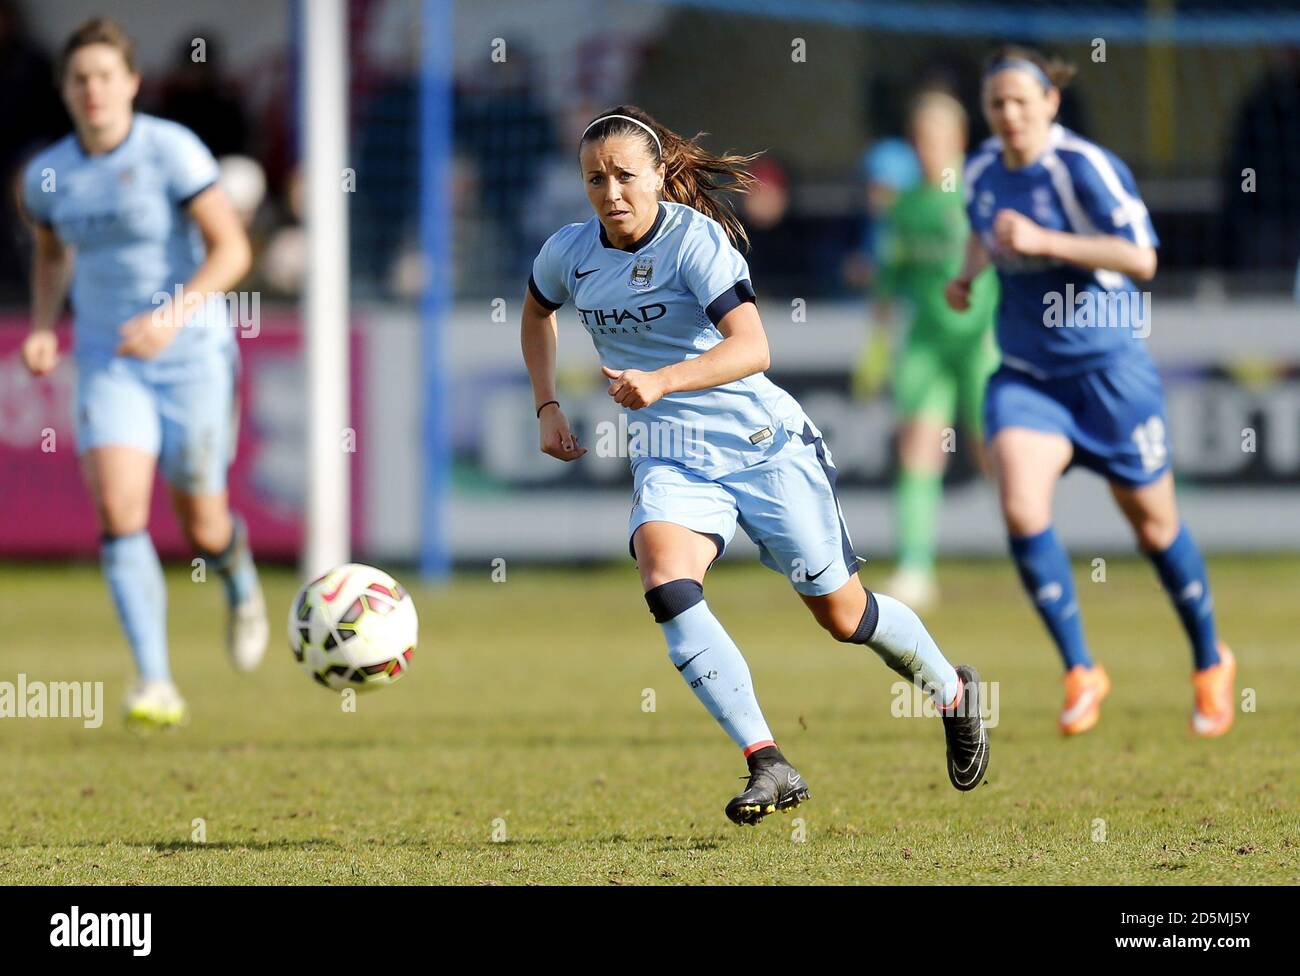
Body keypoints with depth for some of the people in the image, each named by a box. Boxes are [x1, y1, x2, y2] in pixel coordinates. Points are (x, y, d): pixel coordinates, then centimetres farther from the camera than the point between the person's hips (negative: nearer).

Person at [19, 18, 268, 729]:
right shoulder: (48, 175, 1)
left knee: (201, 528, 4)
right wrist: (43, 329, 4)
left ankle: (240, 584, 44)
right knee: (116, 506, -20)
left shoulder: (170, 151, -13)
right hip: (109, 364, 3)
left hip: (191, 354, -3)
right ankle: (155, 686, -22)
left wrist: (174, 312, -27)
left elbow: (232, 249, -14)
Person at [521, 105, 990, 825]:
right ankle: (768, 766, -29)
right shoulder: (569, 253, 0)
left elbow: (751, 347, -30)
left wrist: (660, 381, -44)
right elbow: (537, 311, 24)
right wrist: (547, 406, 13)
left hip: (763, 442, -4)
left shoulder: (695, 238, -18)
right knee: (667, 586, -27)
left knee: (841, 614, 6)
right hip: (670, 459, 4)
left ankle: (953, 691, 38)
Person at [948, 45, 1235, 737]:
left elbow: (1142, 258, -23)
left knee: (1153, 522, 9)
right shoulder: (981, 172, 3)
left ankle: (1210, 663, 34)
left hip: (1108, 368, -4)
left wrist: (1043, 242, -28)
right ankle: (1080, 672, -9)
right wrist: (968, 273, 5)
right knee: (1021, 509, -21)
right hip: (1025, 375, 4)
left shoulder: (1085, 167, -16)